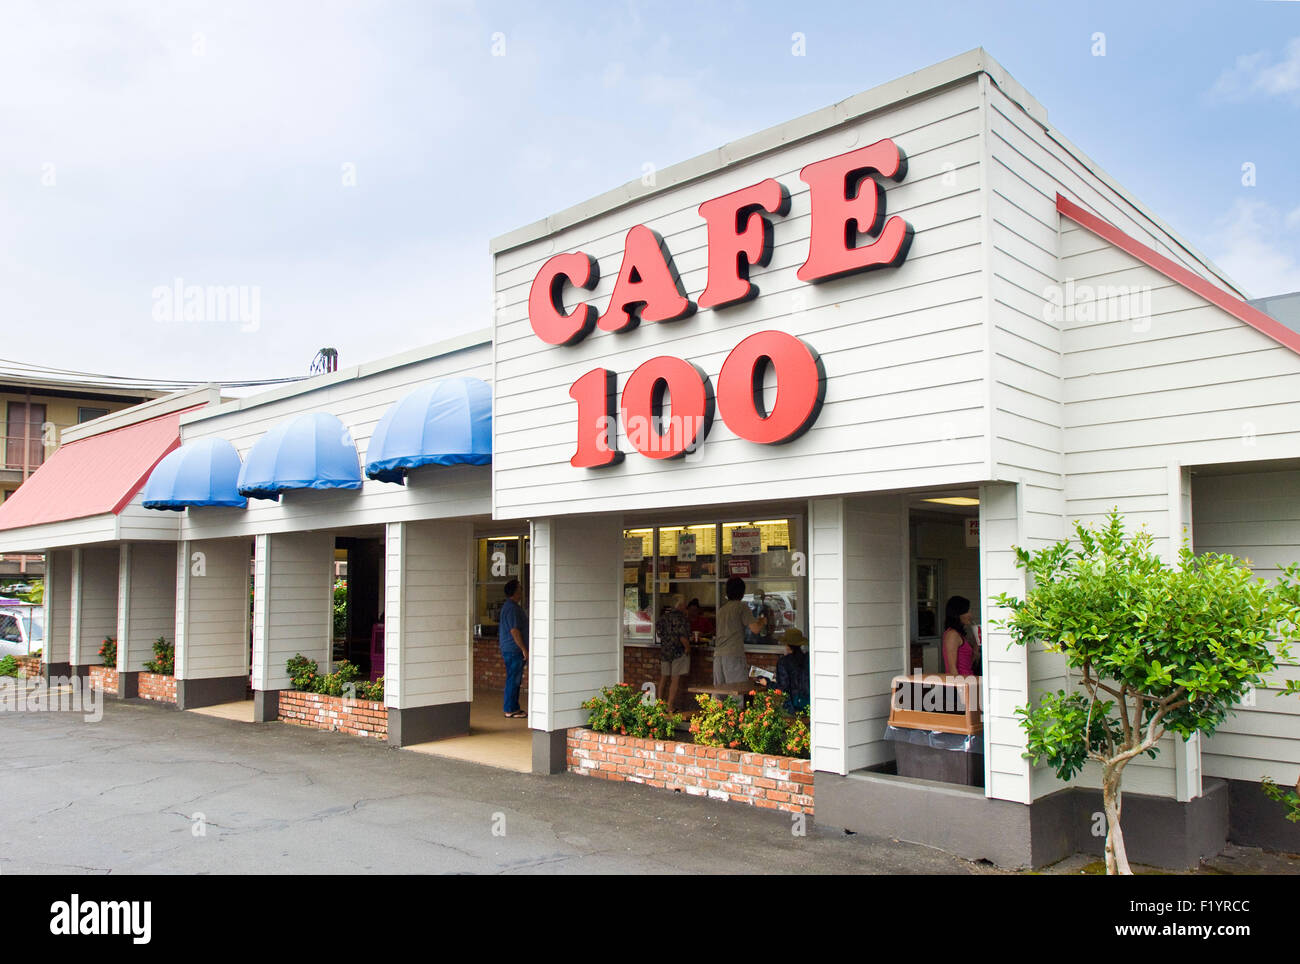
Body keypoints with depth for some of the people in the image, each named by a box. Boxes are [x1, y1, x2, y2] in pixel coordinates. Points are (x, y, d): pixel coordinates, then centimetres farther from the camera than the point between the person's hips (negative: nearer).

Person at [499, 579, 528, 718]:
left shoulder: (509, 606, 17)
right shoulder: (512, 608, -17)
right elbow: (514, 630, -22)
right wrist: (524, 649, -19)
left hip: (510, 649, 11)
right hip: (513, 650, -11)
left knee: (515, 680, 14)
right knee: (513, 680, -6)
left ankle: (514, 708, 19)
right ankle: (510, 711, -2)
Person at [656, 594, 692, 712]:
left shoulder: (664, 616, 7)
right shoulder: (681, 618, -15)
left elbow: (658, 632, 12)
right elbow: (683, 636, -21)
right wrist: (687, 648, -8)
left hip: (664, 650, 7)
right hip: (678, 651, -7)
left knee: (664, 678, 16)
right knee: (676, 679, -1)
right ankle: (670, 707, -1)